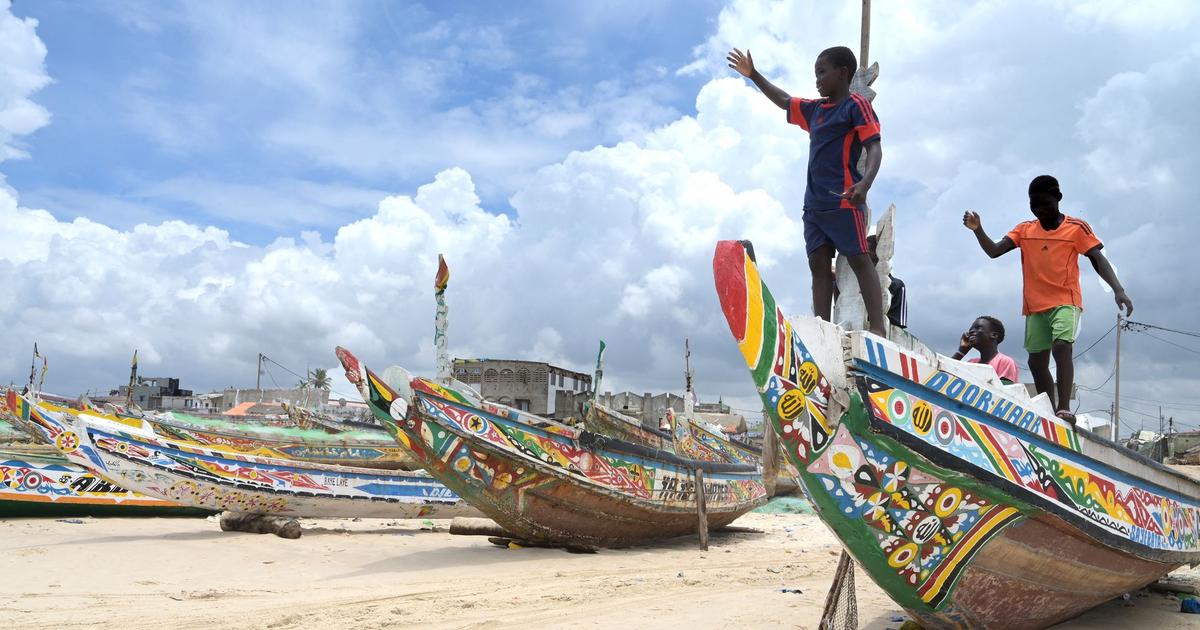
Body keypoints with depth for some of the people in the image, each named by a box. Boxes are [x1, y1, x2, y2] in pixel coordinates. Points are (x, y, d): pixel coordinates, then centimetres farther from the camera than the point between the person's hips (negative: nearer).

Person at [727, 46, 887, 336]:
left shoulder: (856, 105, -2)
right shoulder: (815, 109, 20)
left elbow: (874, 148, -12)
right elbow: (784, 101, 36)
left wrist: (865, 183, -29)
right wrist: (754, 76, 32)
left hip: (844, 200, -8)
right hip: (814, 202, 8)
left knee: (859, 260, -10)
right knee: (818, 265, 1)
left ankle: (878, 329, -13)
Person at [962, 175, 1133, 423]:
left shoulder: (1077, 228, -1)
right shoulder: (1024, 229, 9)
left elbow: (1098, 260, -5)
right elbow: (994, 251, 1)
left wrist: (1118, 289, -19)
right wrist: (978, 229, -16)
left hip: (1066, 301, -5)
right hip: (1035, 306, 5)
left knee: (1062, 346, -28)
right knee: (1036, 362, 6)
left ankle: (1064, 408, -32)